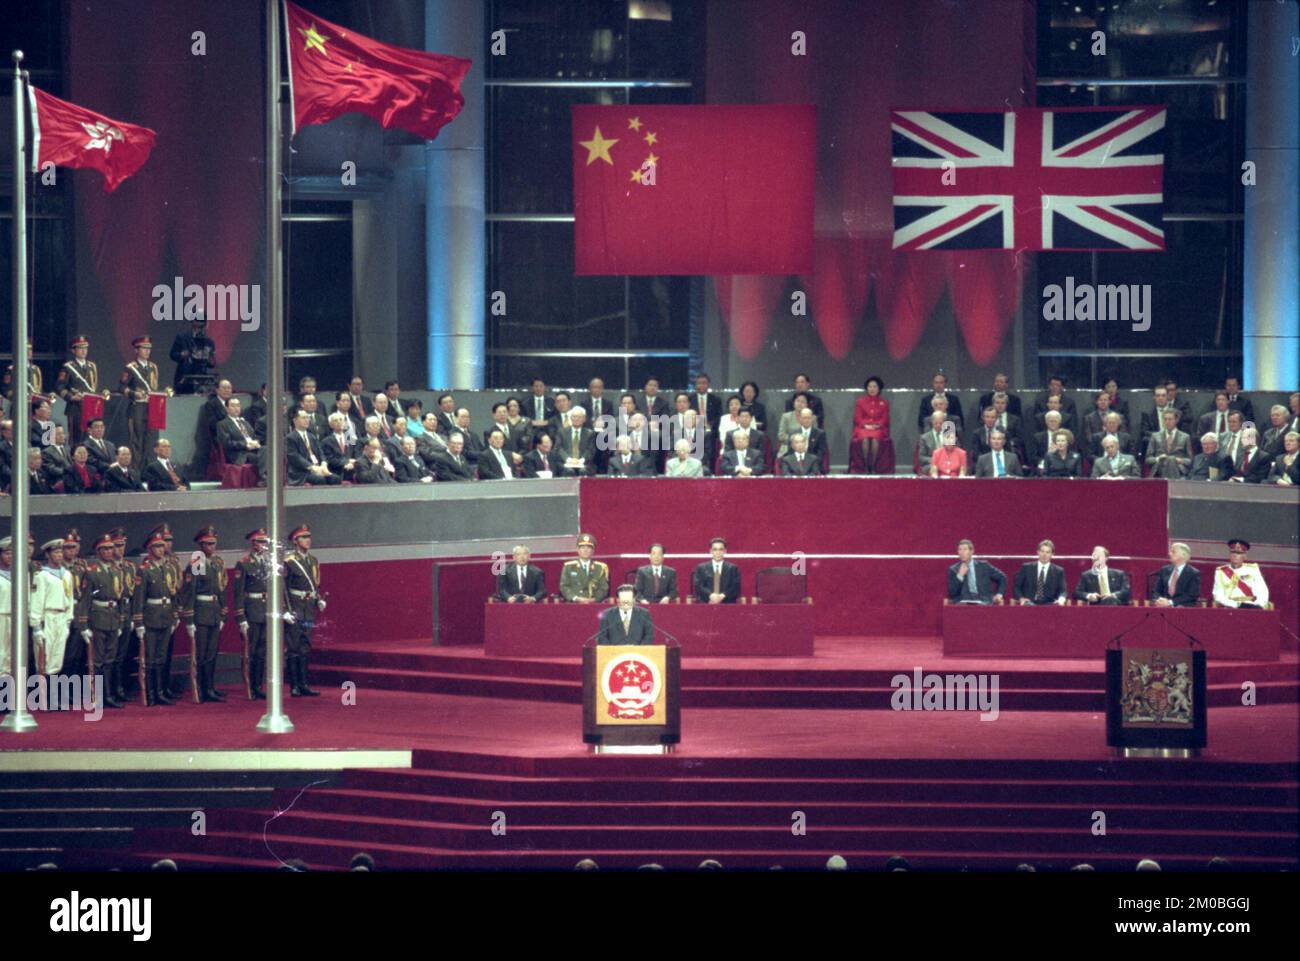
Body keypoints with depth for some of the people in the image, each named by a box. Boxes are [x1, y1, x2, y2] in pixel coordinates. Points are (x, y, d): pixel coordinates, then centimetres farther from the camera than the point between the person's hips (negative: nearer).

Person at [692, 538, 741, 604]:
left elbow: (736, 588, 3)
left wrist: (722, 596, -13)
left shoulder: (733, 568, 14)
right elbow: (698, 587, 3)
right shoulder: (701, 568, 15)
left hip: (727, 604, 0)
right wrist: (711, 595, -15)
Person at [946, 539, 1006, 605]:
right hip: (963, 603, 0)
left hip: (983, 602, 0)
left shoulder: (983, 566, 12)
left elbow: (1002, 578, 19)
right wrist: (960, 576, -10)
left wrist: (999, 594, 4)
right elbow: (951, 593, 1)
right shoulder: (953, 569, 10)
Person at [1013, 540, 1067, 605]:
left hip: (1049, 605, 1)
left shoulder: (1059, 571, 12)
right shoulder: (1026, 568, 11)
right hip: (1029, 603, -1)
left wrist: (1061, 600, -19)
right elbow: (1016, 587, 12)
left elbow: (1062, 590, 4)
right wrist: (1021, 598, -9)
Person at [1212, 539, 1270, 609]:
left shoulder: (1253, 569, 13)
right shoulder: (1220, 572, 10)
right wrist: (1236, 604, -13)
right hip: (1231, 608, -1)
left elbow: (1262, 592, 8)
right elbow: (1218, 595, 2)